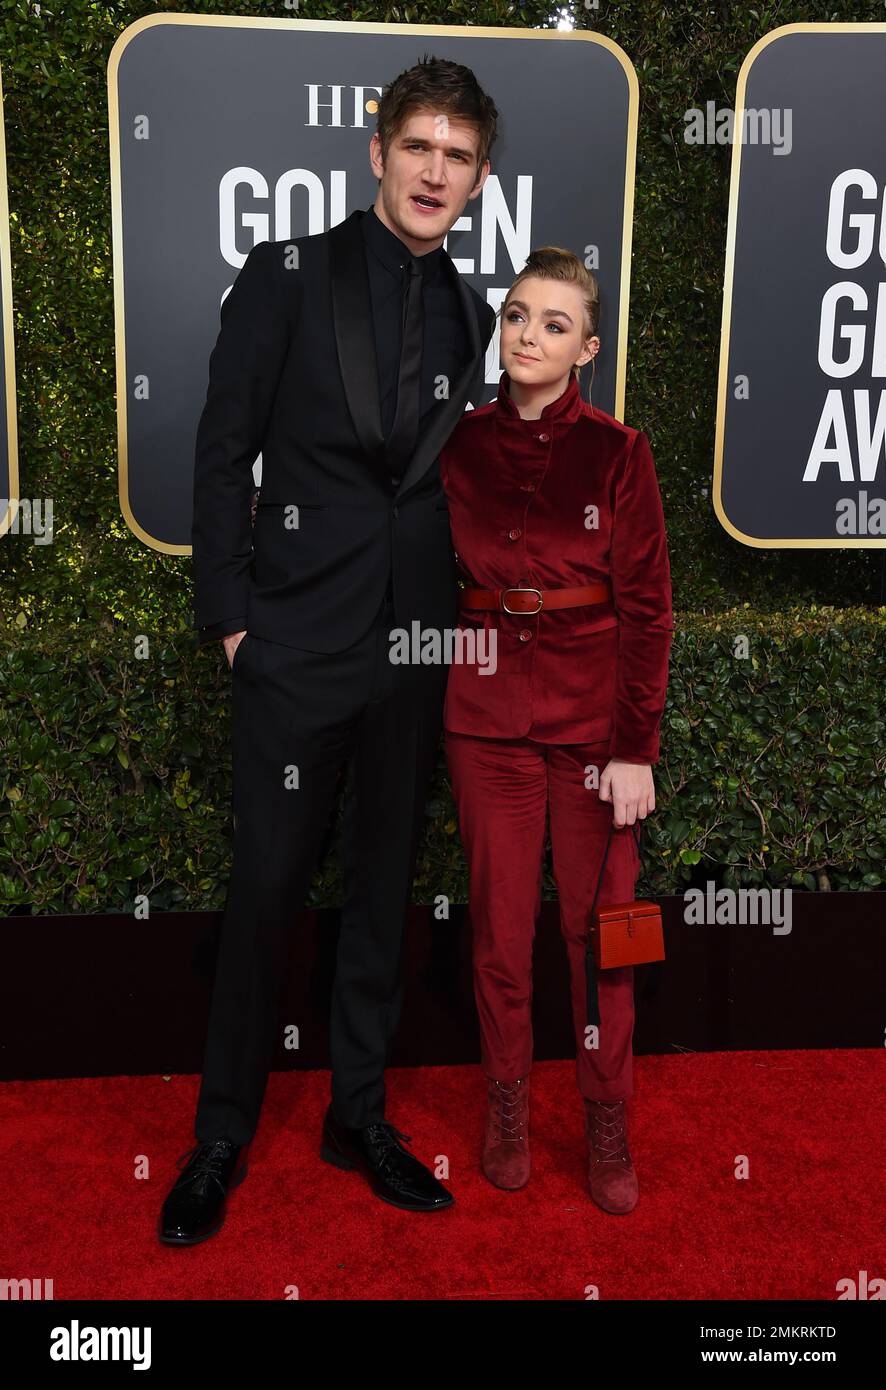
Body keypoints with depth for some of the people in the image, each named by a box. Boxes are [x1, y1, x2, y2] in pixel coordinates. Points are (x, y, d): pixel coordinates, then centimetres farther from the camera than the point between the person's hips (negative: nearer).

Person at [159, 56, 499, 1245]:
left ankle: (360, 1113, 29)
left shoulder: (472, 317, 11)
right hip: (299, 644, -4)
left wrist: (456, 620, 6)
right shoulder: (288, 276, -1)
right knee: (267, 890, 2)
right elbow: (223, 456, -3)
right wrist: (229, 614, -8)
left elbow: (462, 480, 13)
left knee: (384, 887, 12)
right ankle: (223, 1134, 21)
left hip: (416, 649, 4)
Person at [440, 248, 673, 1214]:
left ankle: (606, 1123, 24)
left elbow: (646, 608, -5)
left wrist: (637, 747, -8)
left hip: (594, 715, -1)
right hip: (487, 714, 2)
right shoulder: (458, 445, 2)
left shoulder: (617, 452, -4)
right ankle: (508, 1102, 28)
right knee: (500, 922, 9)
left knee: (598, 925, 6)